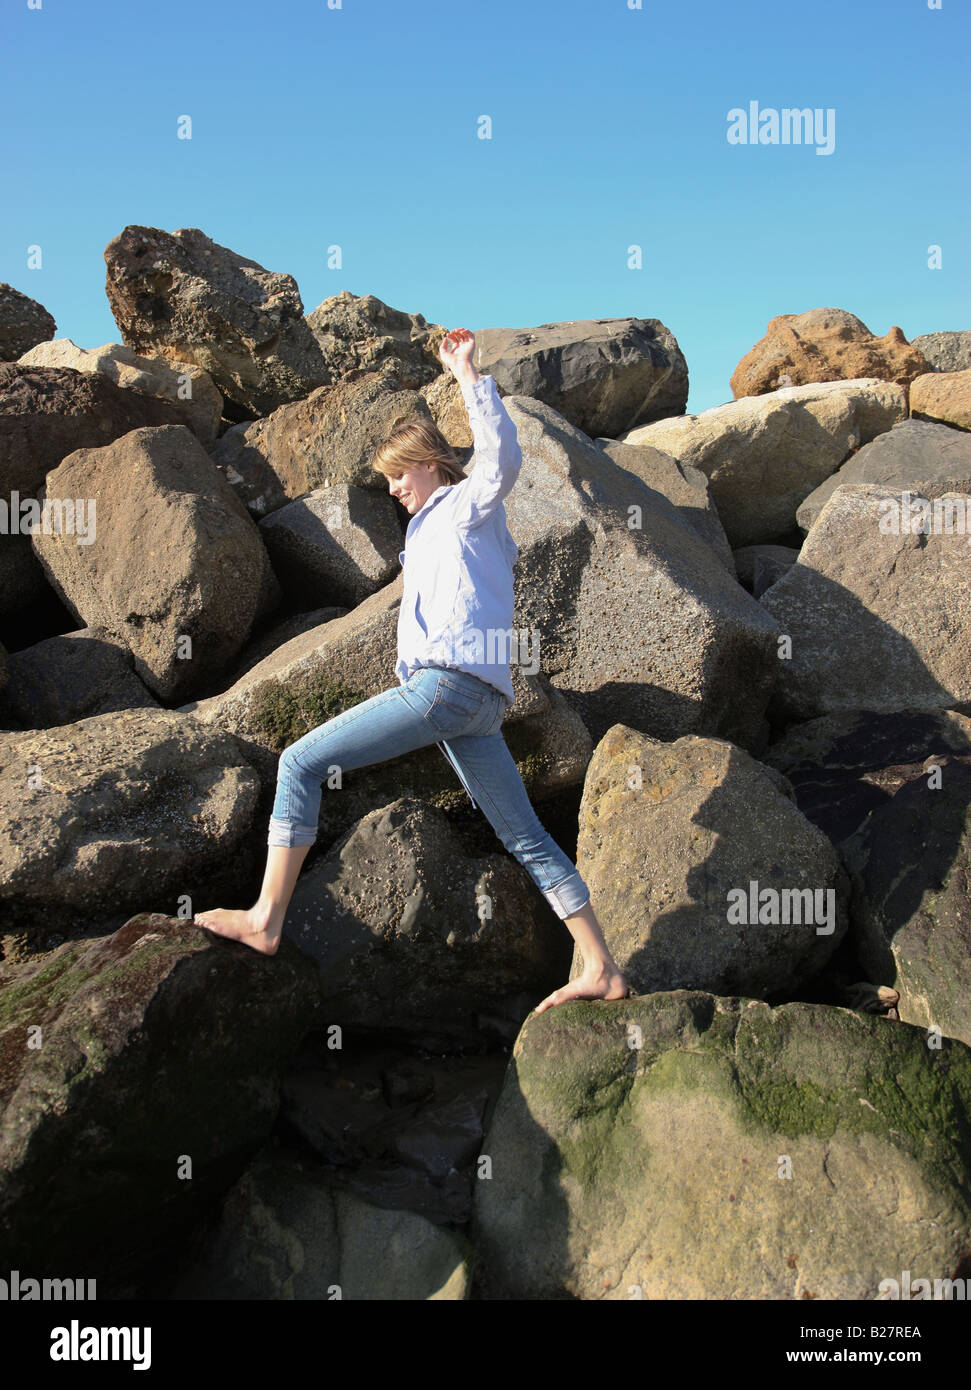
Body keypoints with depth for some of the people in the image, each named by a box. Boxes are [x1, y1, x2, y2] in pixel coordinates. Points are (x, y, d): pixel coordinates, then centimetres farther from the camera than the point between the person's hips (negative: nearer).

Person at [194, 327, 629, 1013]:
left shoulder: (467, 504, 8)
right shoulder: (431, 529, 35)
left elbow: (504, 460, -14)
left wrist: (469, 374, -15)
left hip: (449, 681, -10)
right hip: (475, 705, 10)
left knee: (302, 762, -6)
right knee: (527, 837, 6)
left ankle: (266, 919, -6)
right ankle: (601, 969, 6)